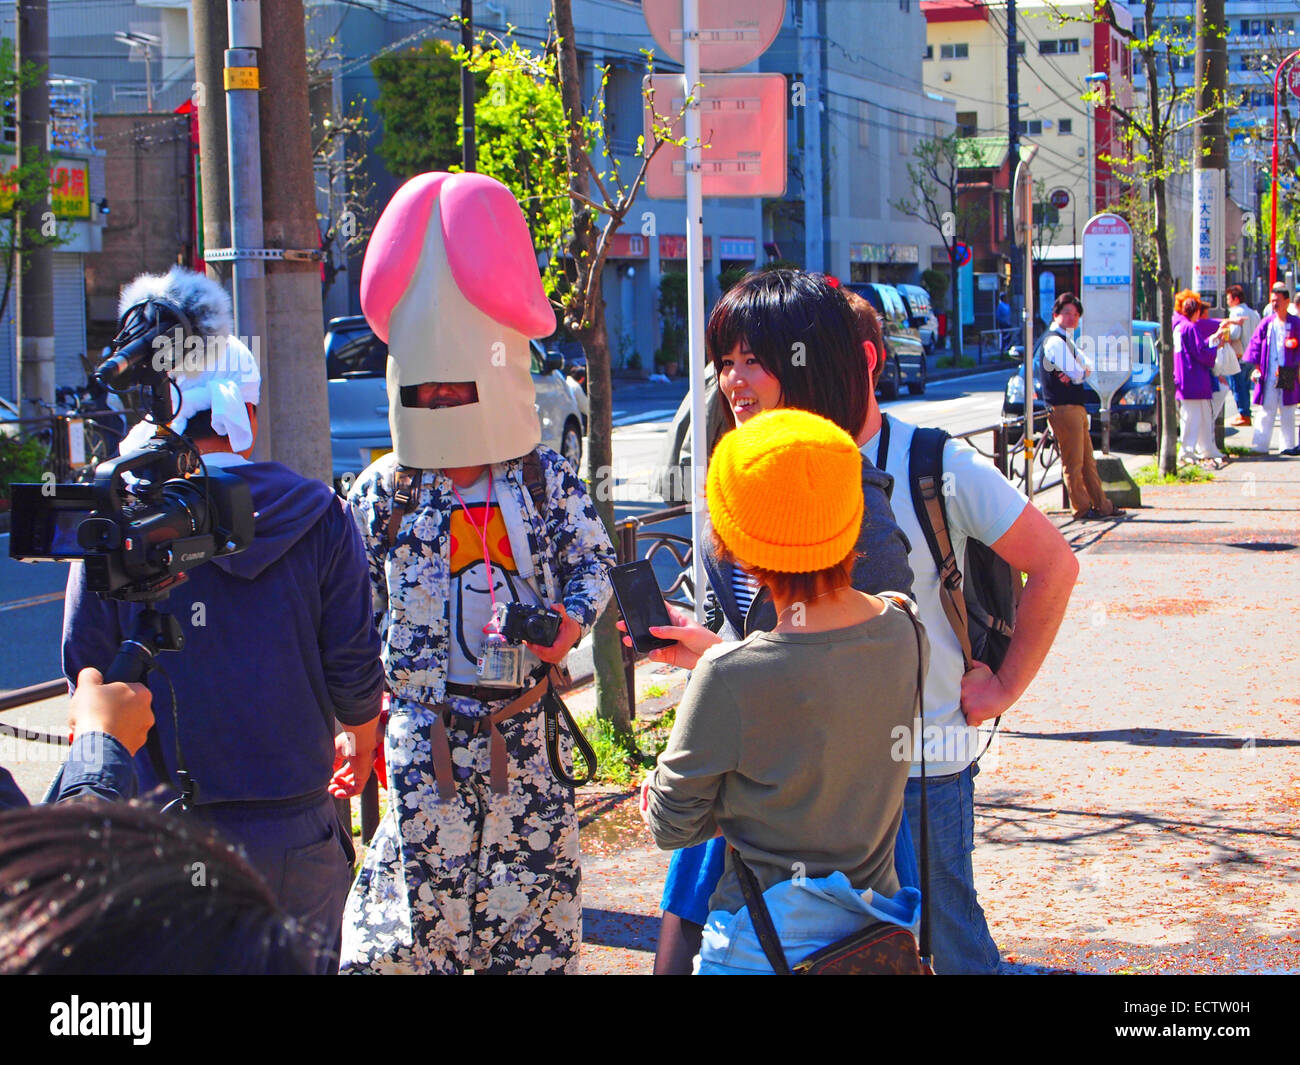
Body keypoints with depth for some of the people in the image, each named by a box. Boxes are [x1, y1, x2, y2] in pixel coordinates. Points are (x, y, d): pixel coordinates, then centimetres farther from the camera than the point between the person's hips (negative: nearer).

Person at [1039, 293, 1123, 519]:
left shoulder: (1065, 340, 21)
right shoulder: (1056, 341, -13)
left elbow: (1086, 369, 13)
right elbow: (1077, 374, -19)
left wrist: (1079, 370, -9)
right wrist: (1081, 370, 3)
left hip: (1076, 407, 11)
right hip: (1064, 408, -11)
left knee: (1087, 460, 13)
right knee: (1073, 462, -5)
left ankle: (1101, 505, 18)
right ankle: (1082, 509, -1)